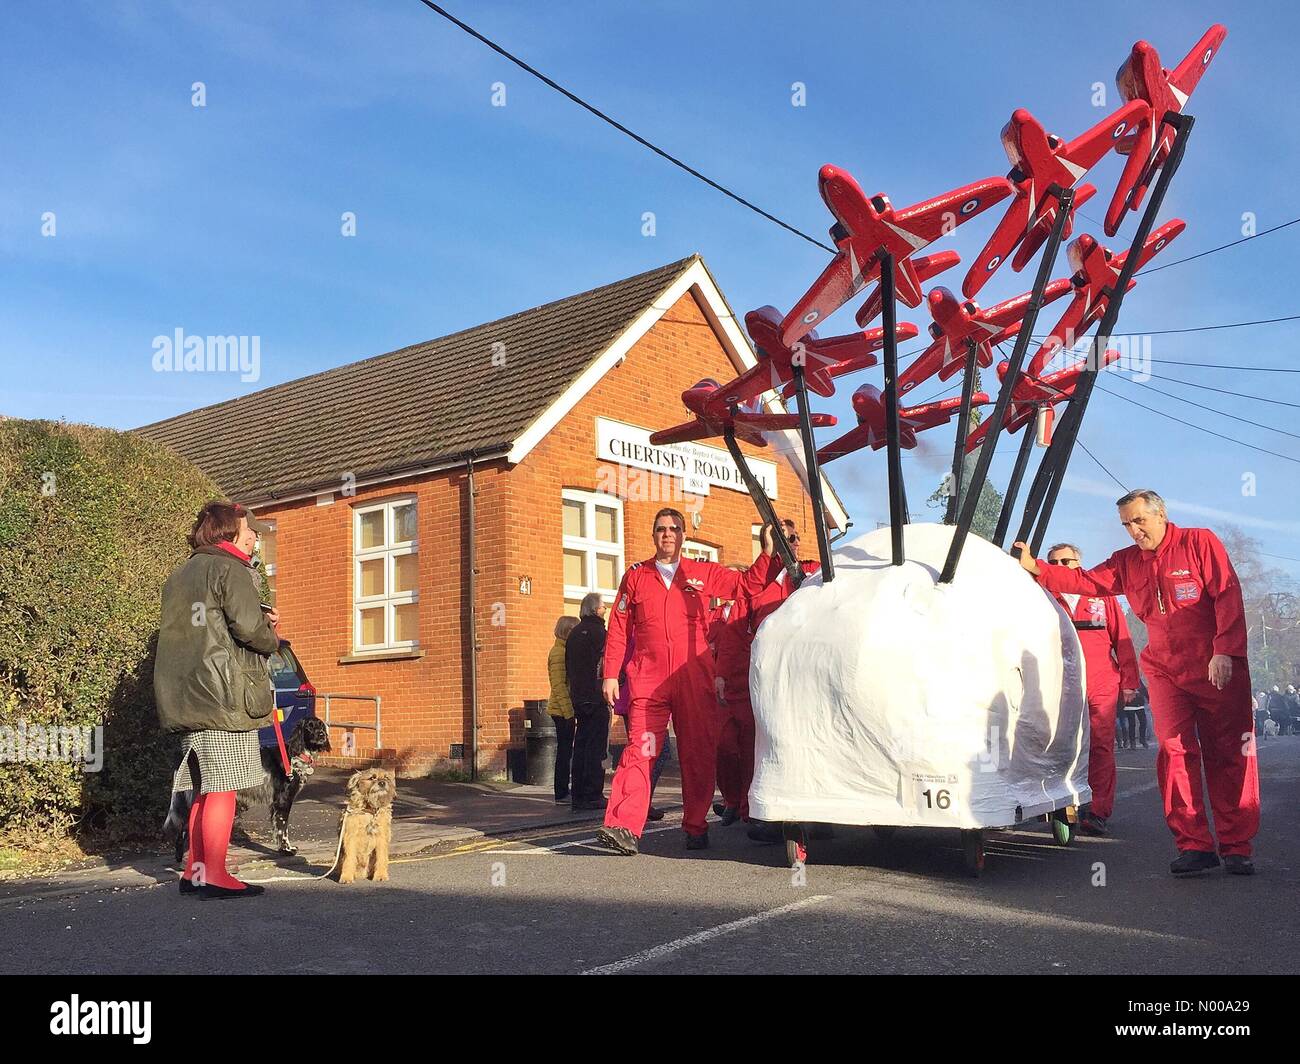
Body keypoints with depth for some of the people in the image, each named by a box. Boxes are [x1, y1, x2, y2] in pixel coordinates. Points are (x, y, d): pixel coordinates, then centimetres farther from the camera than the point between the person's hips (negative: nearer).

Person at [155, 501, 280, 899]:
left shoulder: (180, 575, 22)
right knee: (223, 787, -6)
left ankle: (194, 870, 16)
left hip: (183, 697, 9)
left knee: (205, 787, 13)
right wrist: (272, 639, 4)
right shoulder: (231, 570, -5)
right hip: (223, 693, -9)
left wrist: (261, 620, 12)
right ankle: (214, 876, -6)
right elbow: (248, 626, -17)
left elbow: (207, 627, 17)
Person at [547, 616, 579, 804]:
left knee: (565, 751, 11)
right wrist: (568, 711, -22)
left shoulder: (563, 650, 17)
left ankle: (563, 792, 16)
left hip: (564, 710, 10)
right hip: (562, 710, -10)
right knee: (564, 751, -6)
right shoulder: (558, 652, -14)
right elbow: (558, 685, -20)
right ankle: (561, 794, -3)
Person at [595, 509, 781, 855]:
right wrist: (611, 674, 4)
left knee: (698, 753, 4)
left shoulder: (705, 573, 12)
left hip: (695, 679, 1)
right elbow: (618, 629, 11)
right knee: (640, 749, -11)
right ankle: (624, 827, -17)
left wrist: (767, 553, -1)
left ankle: (696, 827, 15)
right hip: (648, 680, -1)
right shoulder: (635, 576, 12)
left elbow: (747, 583, 14)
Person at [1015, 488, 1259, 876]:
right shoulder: (1126, 562, 11)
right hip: (1165, 671, 4)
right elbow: (1085, 581, 6)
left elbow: (1228, 596, -8)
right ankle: (1194, 846, -1)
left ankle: (1237, 847, 9)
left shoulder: (1200, 542, -3)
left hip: (1219, 669, -4)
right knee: (1175, 753, -6)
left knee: (1230, 757, 0)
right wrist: (1036, 567, -4)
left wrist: (1224, 651, -15)